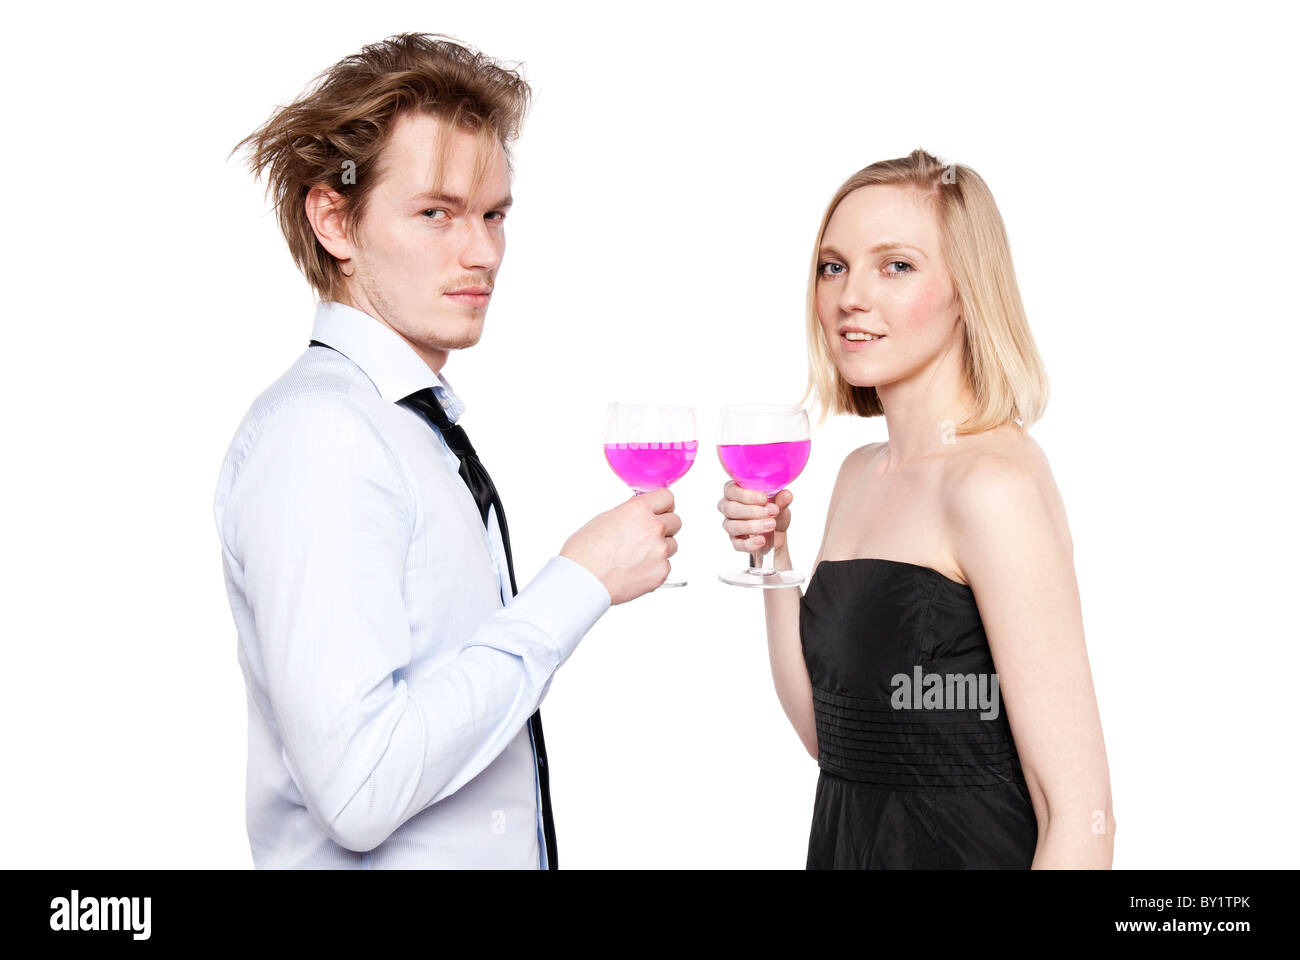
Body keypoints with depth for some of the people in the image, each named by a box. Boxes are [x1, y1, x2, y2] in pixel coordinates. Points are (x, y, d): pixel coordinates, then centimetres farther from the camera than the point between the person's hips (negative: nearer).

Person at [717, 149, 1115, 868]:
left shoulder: (998, 482, -20)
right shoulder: (859, 473, 4)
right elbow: (827, 735, 7)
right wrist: (772, 558, -2)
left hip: (969, 847, -8)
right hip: (845, 842, 8)